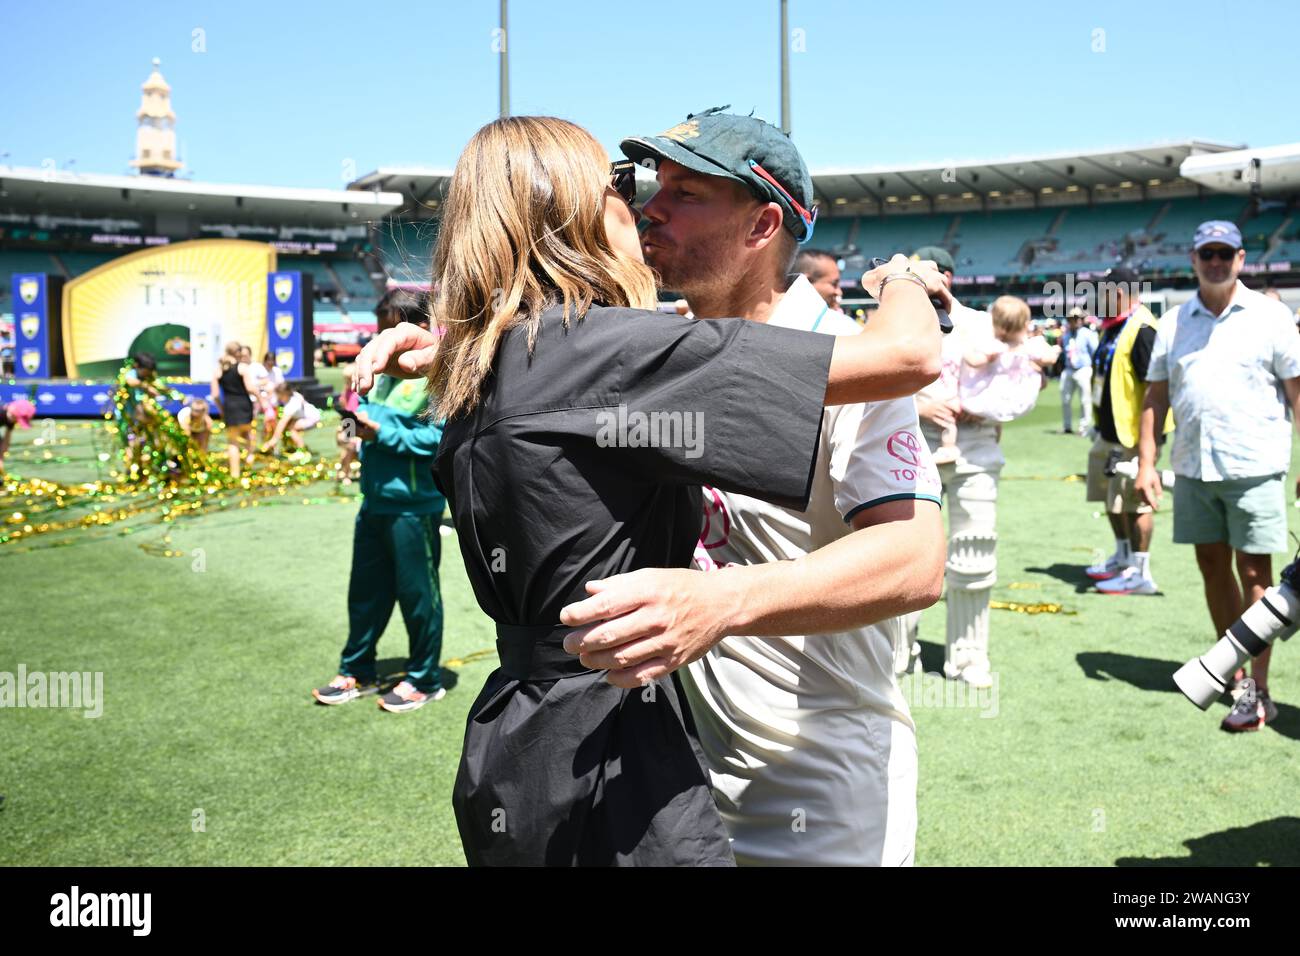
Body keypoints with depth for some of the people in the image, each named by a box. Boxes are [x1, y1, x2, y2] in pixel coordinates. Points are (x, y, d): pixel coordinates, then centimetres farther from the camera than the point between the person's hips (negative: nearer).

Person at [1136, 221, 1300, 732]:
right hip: (1193, 466, 4)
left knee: (1254, 573, -3)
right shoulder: (1174, 322, 9)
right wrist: (1146, 462, 3)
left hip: (1254, 465, -4)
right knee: (1212, 565, 12)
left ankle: (1257, 690, 3)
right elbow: (1155, 396, 10)